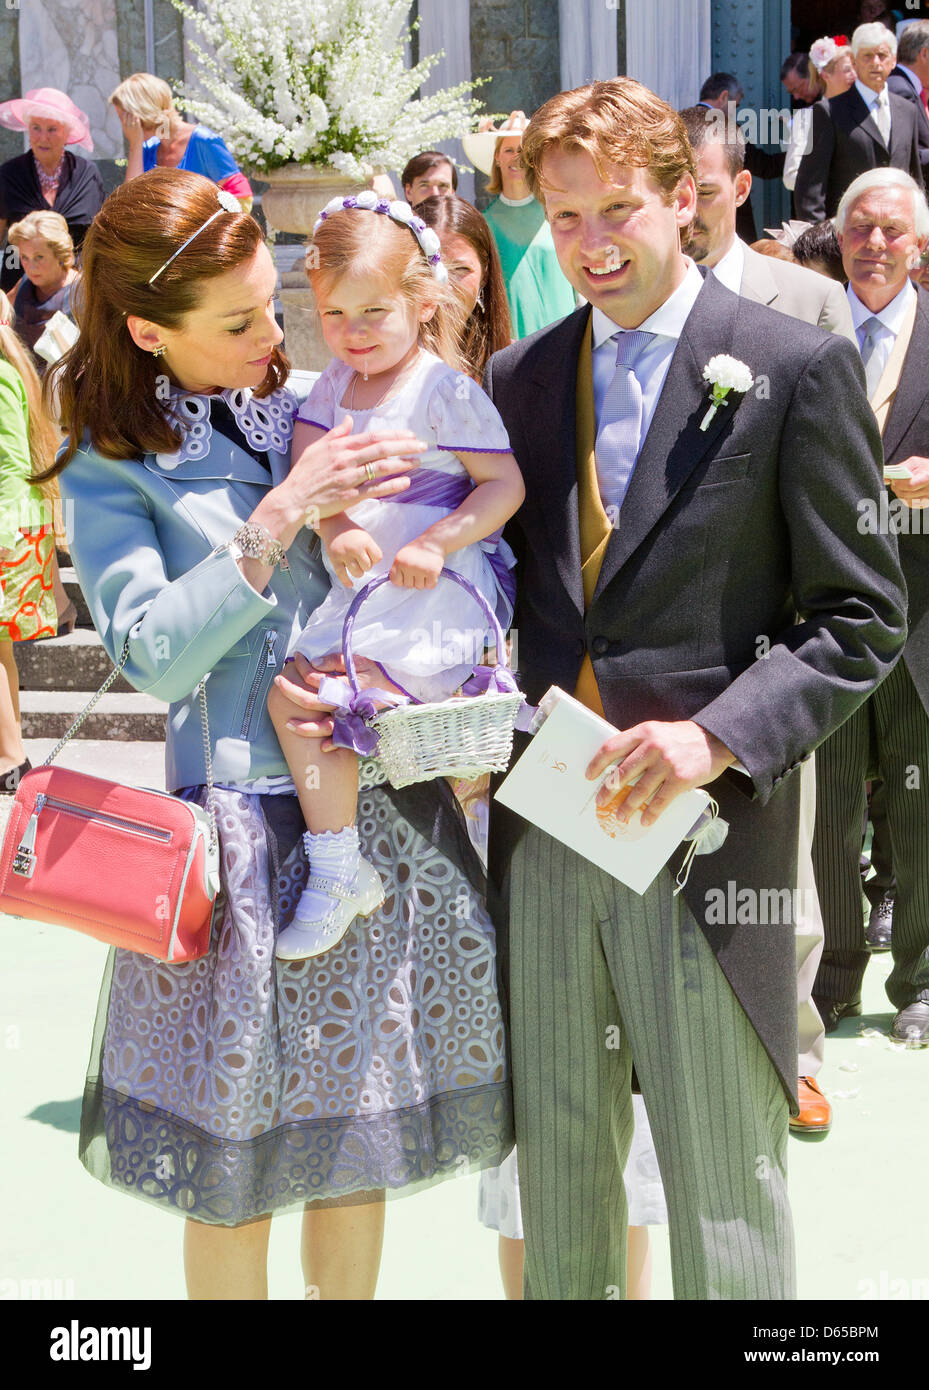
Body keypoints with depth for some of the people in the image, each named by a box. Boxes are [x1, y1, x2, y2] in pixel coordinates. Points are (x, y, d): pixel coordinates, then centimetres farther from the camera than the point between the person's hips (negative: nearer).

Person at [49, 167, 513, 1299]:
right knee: (236, 1170, 6)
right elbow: (153, 653, -14)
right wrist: (283, 514, -19)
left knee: (359, 1140, 13)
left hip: (392, 802, 4)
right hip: (246, 821, -3)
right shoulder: (113, 464, -2)